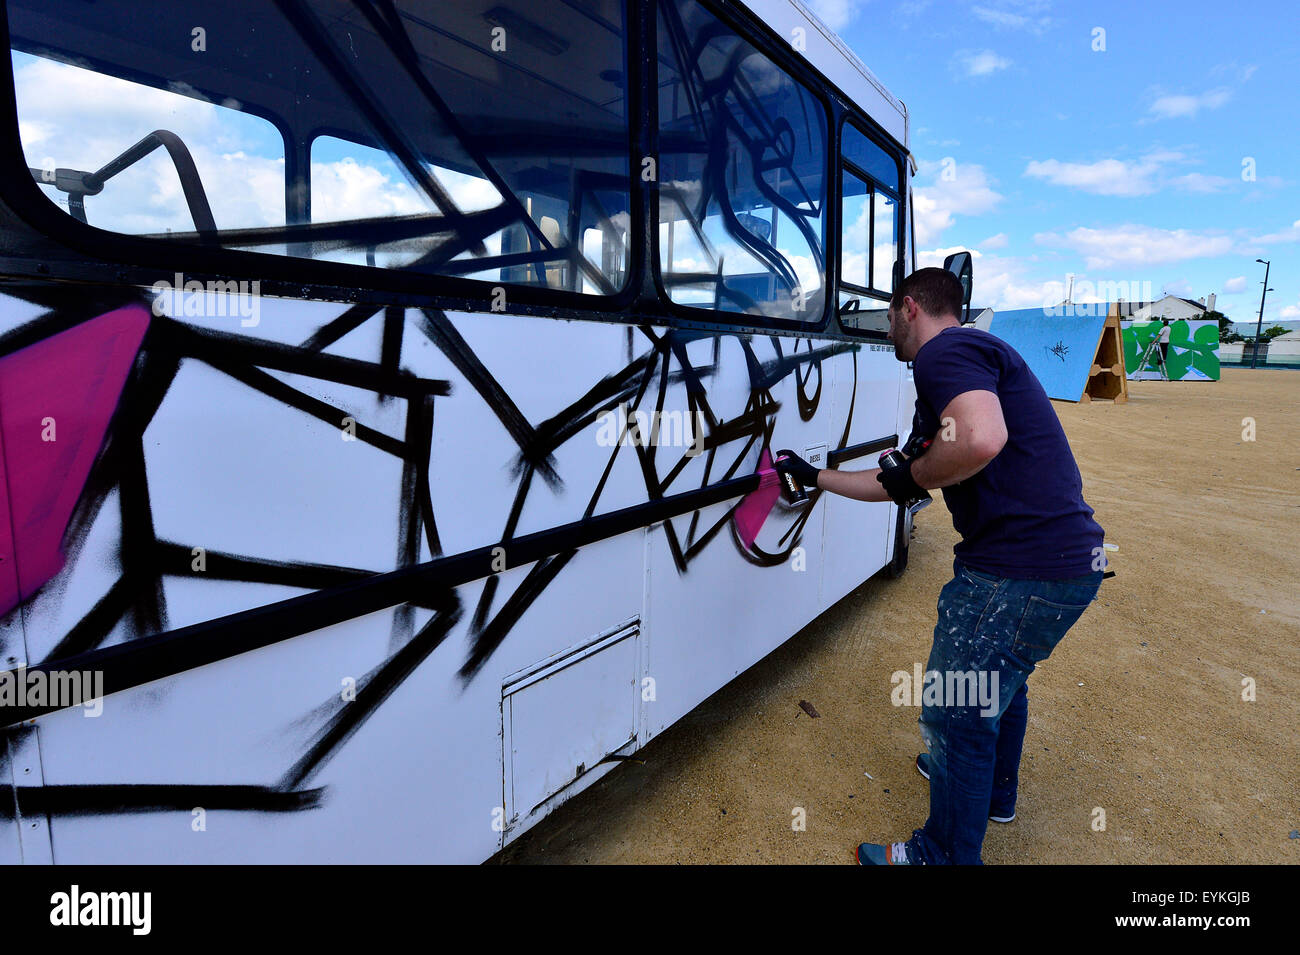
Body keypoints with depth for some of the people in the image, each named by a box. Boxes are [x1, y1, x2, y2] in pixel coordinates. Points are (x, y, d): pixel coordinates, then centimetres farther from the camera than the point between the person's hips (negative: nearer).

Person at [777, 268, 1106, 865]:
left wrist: (913, 476, -15)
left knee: (956, 714, 5)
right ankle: (991, 792, 54)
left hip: (1021, 572, -11)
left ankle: (945, 855, 26)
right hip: (1068, 556, 11)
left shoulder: (944, 351, -12)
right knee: (998, 677, 30)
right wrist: (814, 476, 29)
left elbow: (981, 440, -34)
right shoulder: (977, 356, 21)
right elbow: (895, 484, 24)